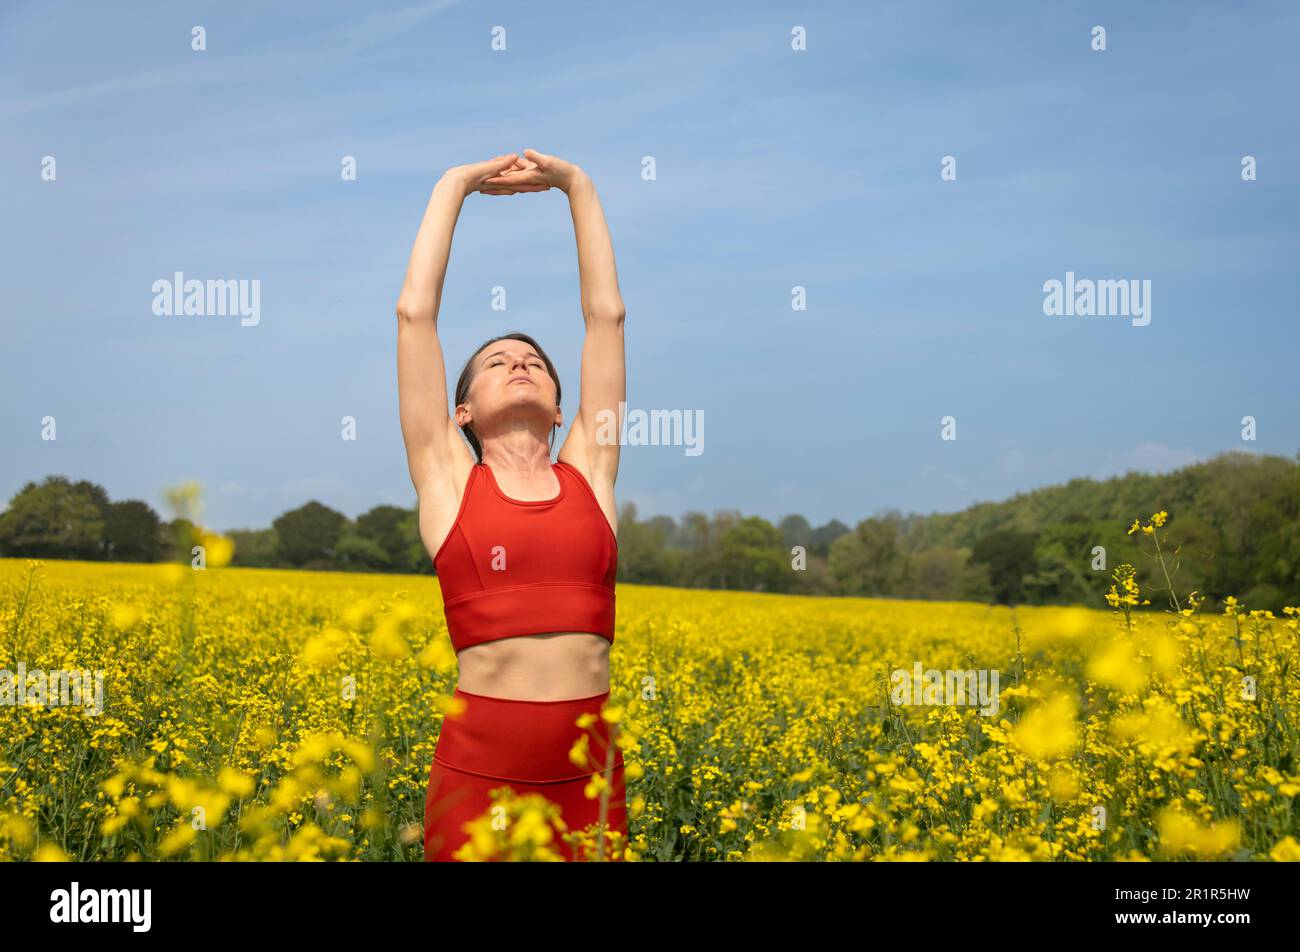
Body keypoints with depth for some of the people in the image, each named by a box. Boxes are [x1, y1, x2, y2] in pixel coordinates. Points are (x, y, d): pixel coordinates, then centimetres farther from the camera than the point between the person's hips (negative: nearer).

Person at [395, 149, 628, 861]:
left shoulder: (589, 472, 11)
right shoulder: (447, 478, 7)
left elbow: (606, 313, 14)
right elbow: (415, 312, 7)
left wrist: (577, 186, 19)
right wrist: (454, 186, 16)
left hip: (589, 768, 2)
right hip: (480, 768, -2)